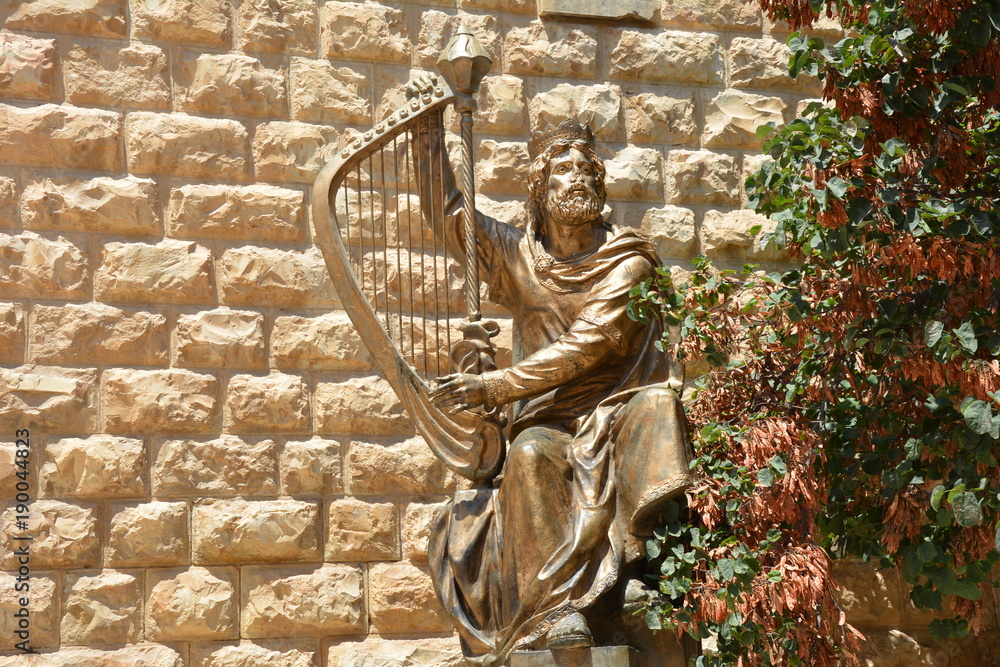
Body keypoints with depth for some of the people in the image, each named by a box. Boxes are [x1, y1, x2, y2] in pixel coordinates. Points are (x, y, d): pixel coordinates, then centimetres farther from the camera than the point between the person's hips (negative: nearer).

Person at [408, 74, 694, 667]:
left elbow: (590, 344, -10)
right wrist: (431, 132, 9)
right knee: (531, 454, -33)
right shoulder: (519, 257, 15)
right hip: (553, 421, 2)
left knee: (654, 407, -36)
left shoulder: (626, 260, 2)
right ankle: (558, 608, -42)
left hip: (621, 409, -2)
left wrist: (497, 386, -14)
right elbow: (448, 210, 21)